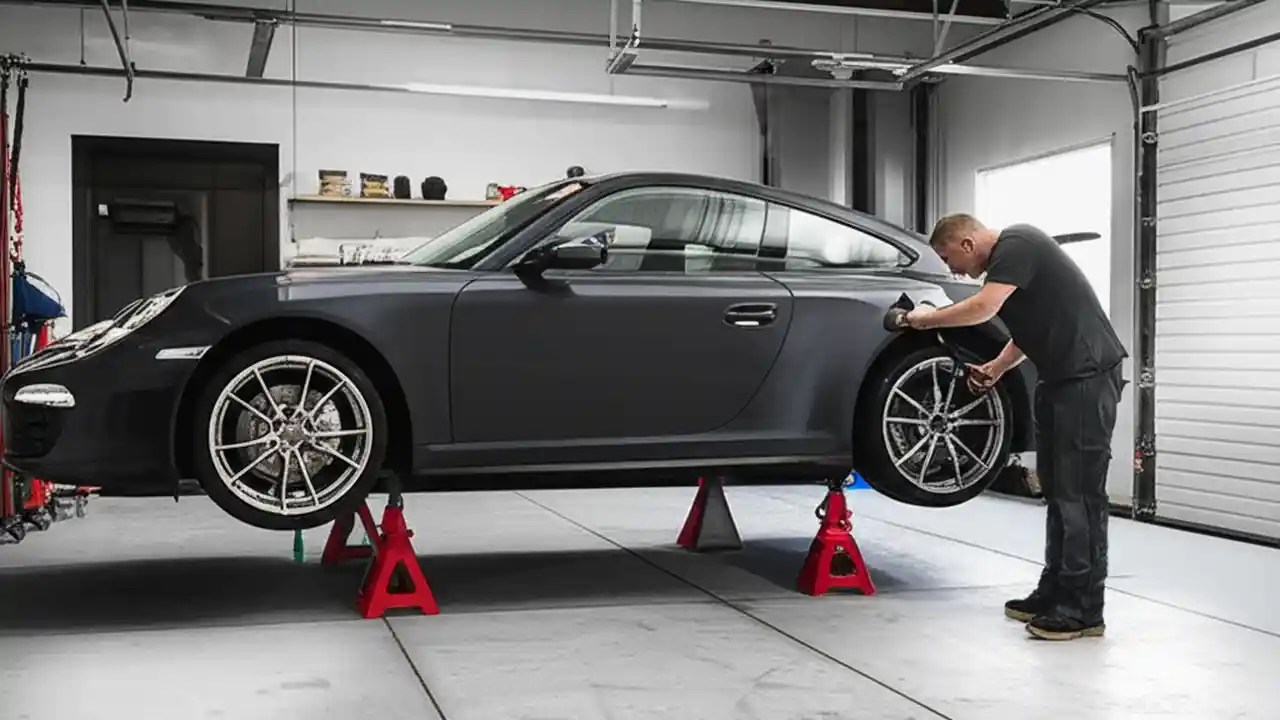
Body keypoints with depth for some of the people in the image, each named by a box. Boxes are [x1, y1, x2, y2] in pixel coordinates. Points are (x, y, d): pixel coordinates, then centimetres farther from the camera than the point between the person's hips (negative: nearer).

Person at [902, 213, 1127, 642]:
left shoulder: (1016, 245, -13)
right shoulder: (1004, 260, 17)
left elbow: (983, 308, -24)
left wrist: (927, 318, -11)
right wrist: (995, 369, 15)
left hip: (1087, 376, -11)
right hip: (1059, 379, 11)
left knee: (1079, 492, -8)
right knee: (1056, 489, 13)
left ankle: (1082, 609, -4)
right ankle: (1054, 593, 20)